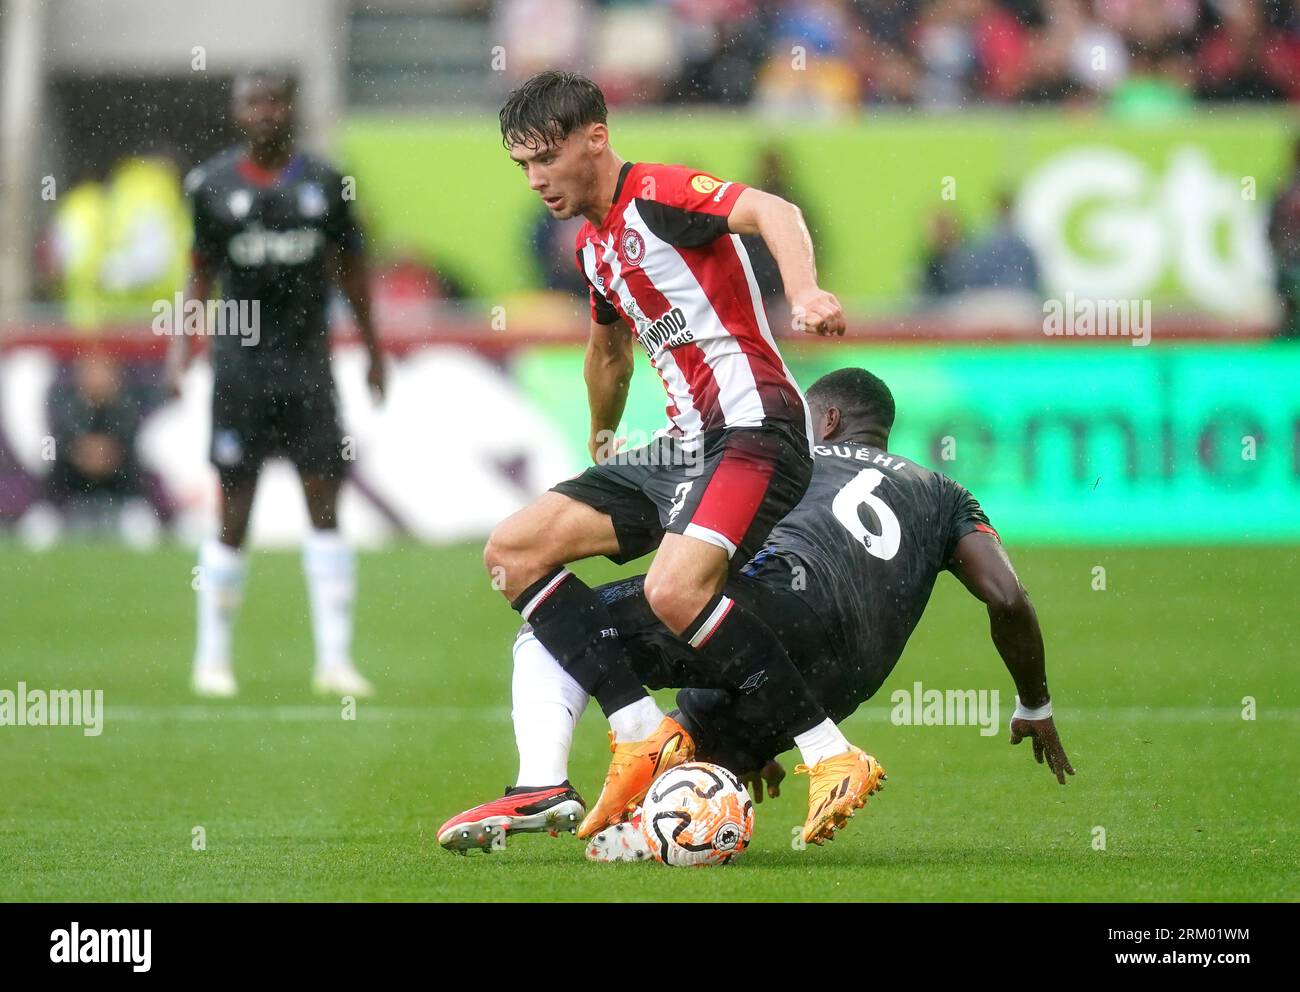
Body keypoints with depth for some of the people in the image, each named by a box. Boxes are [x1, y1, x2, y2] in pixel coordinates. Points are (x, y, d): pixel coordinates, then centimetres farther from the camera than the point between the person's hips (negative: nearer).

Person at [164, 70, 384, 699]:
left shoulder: (323, 183, 3)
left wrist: (372, 349, 16)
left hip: (307, 361, 1)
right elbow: (201, 274, 11)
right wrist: (181, 343, -1)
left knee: (325, 504, -3)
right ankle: (212, 657, 12)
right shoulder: (213, 186, 1)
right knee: (234, 515, 1)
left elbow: (351, 269, 14)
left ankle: (334, 658, -1)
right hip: (241, 359, -1)